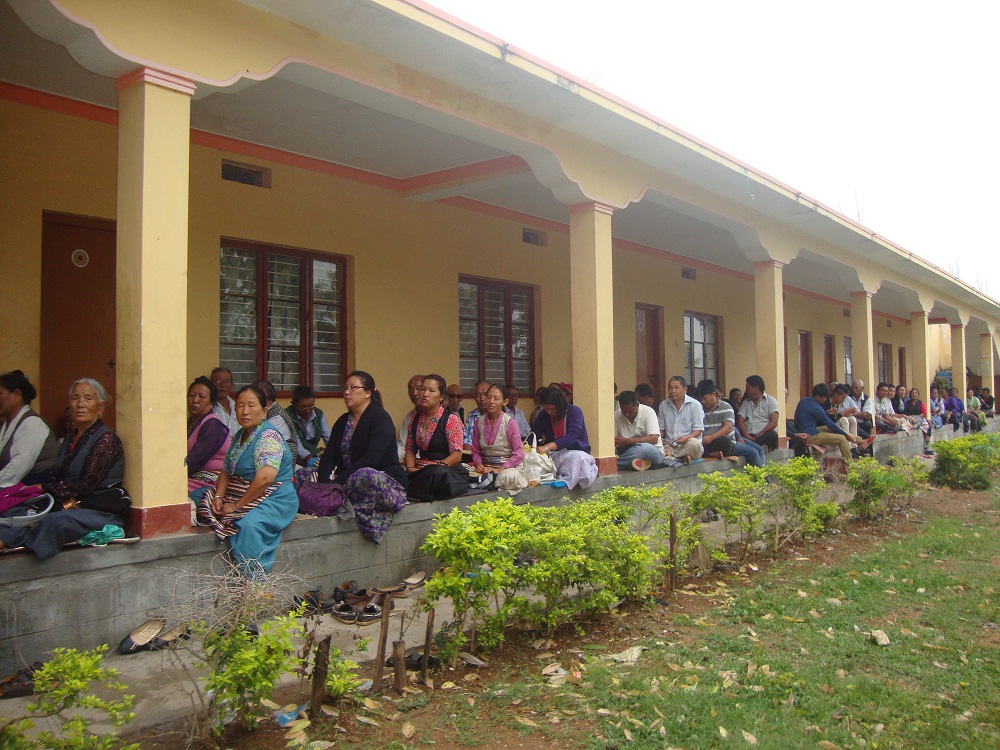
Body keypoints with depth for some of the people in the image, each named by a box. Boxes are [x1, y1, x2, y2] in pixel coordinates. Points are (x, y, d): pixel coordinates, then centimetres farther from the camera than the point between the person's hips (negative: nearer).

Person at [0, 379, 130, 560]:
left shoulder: (106, 439, -9)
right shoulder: (70, 439, 17)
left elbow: (87, 484, -15)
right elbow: (54, 475, 11)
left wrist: (42, 488, -10)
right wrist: (66, 499, -11)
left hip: (103, 512, -7)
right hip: (72, 508, 8)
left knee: (56, 521, -36)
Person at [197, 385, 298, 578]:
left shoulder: (269, 436, -16)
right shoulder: (240, 435, 14)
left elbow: (265, 477, -29)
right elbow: (226, 470, 17)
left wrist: (237, 506, -20)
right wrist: (218, 496, -3)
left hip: (274, 500, -10)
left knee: (249, 525, -36)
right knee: (198, 500, 3)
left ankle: (252, 583, -26)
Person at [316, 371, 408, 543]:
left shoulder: (380, 418, -7)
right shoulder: (343, 421, 16)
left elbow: (371, 459, -20)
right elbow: (328, 457, 6)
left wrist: (338, 482, -25)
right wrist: (326, 483, -15)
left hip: (387, 481, -6)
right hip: (348, 482, 6)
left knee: (366, 476, -40)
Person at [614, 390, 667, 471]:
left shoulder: (648, 412, -11)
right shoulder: (617, 415, 1)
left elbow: (654, 439, -21)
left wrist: (627, 441, -30)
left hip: (653, 452, -3)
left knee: (644, 447, -39)